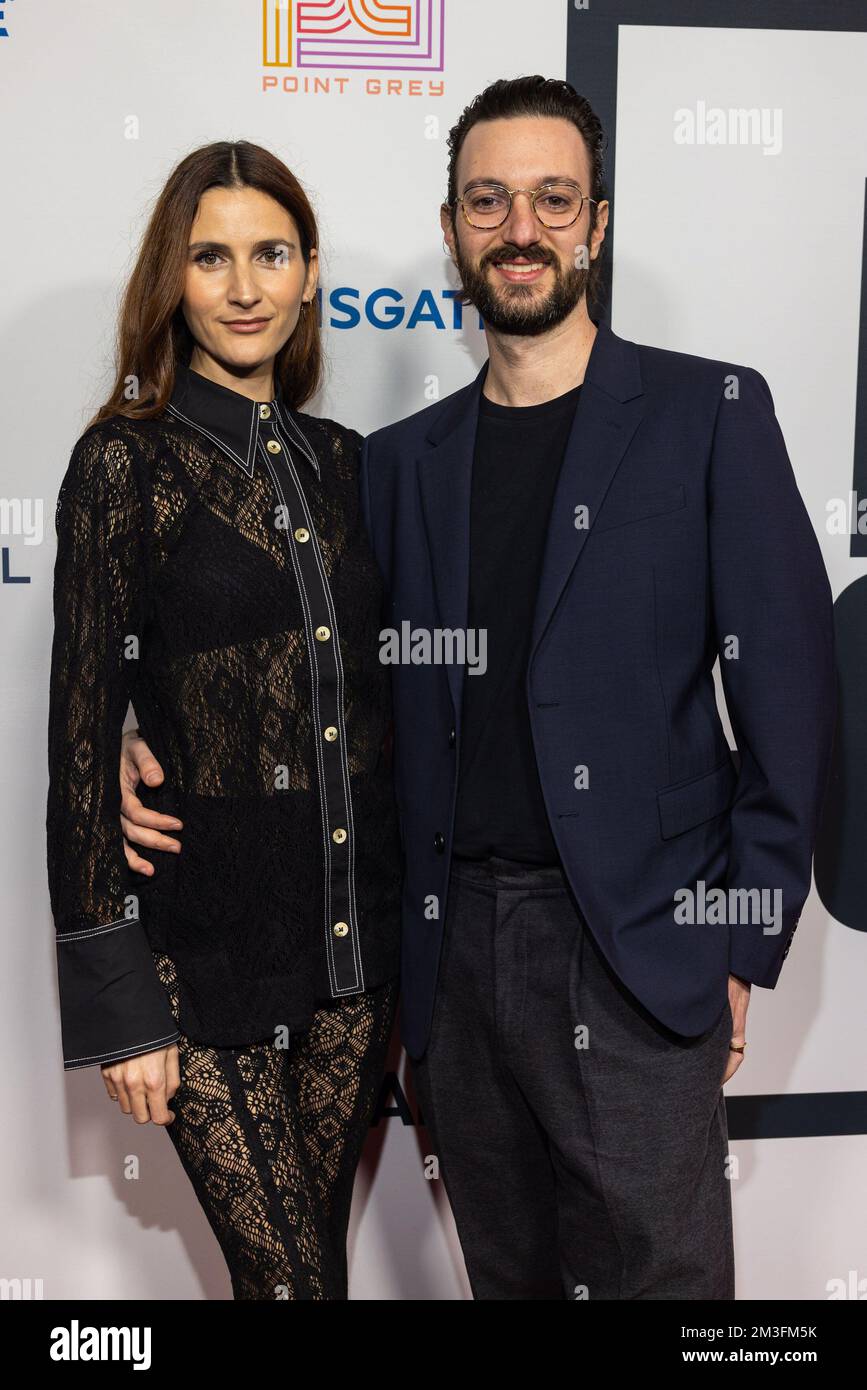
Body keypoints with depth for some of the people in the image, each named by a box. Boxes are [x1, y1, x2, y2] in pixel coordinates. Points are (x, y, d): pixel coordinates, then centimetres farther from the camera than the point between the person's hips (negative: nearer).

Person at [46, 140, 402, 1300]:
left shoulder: (339, 458, 8)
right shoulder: (129, 458, -8)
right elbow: (82, 725, -9)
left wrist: (410, 917, 11)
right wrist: (113, 994, -11)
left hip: (359, 933, 5)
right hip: (205, 935, -5)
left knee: (322, 1247, 17)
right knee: (287, 1274, 2)